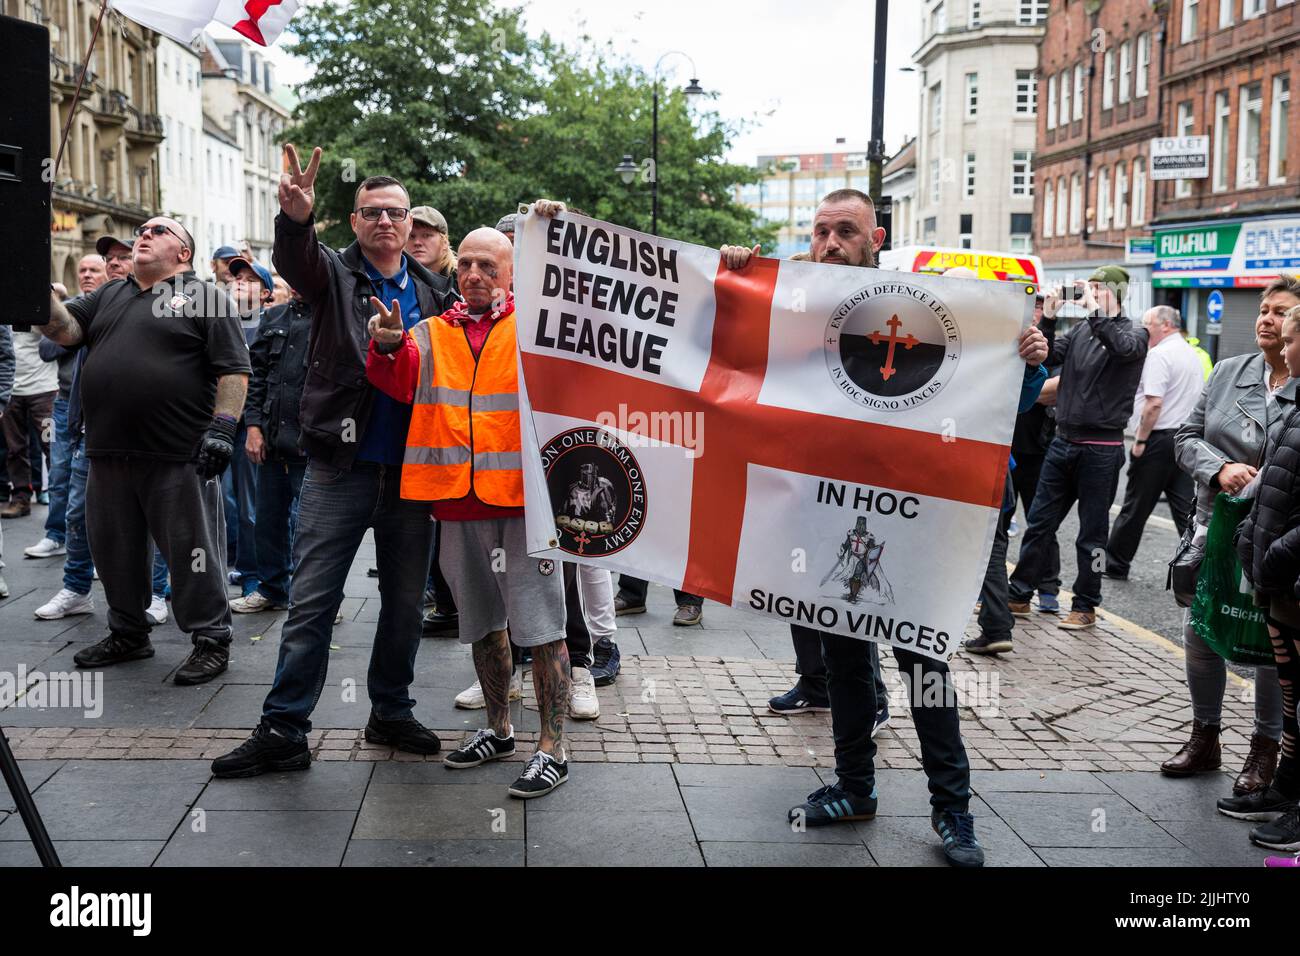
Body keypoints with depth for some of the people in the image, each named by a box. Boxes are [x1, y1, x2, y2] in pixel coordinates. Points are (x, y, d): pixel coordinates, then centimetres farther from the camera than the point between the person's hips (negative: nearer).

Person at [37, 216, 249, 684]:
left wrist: (222, 427, -15)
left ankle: (211, 641, 11)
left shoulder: (205, 297, 0)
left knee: (191, 551, 0)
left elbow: (234, 370, -6)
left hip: (178, 455, -6)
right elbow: (65, 330, 8)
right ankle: (128, 635, 31)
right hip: (109, 453, 6)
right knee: (115, 551, 16)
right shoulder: (110, 294, 19)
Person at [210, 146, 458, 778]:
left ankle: (392, 713, 27)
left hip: (412, 471, 3)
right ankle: (283, 731, 6)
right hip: (340, 468, -3)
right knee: (311, 602, -2)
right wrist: (296, 219, -44)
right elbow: (294, 259, -22)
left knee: (405, 602, 12)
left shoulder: (431, 294, 10)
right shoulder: (334, 274, 1)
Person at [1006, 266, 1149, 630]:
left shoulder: (1135, 334, -3)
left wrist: (1095, 311, -22)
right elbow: (1047, 357, 4)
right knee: (1039, 522, 8)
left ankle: (1085, 607, 15)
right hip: (1064, 440, 5)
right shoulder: (1080, 331, 11)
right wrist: (1048, 316, -4)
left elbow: (1123, 347, -26)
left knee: (1092, 531, 4)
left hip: (1101, 447, -5)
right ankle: (1019, 595, 18)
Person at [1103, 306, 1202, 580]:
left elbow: (1154, 403, -21)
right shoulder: (1192, 354, 16)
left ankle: (1115, 564, 13)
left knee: (1136, 507, 3)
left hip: (1159, 438, -8)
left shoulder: (1159, 355, -13)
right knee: (1185, 508, 5)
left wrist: (1140, 440, -16)